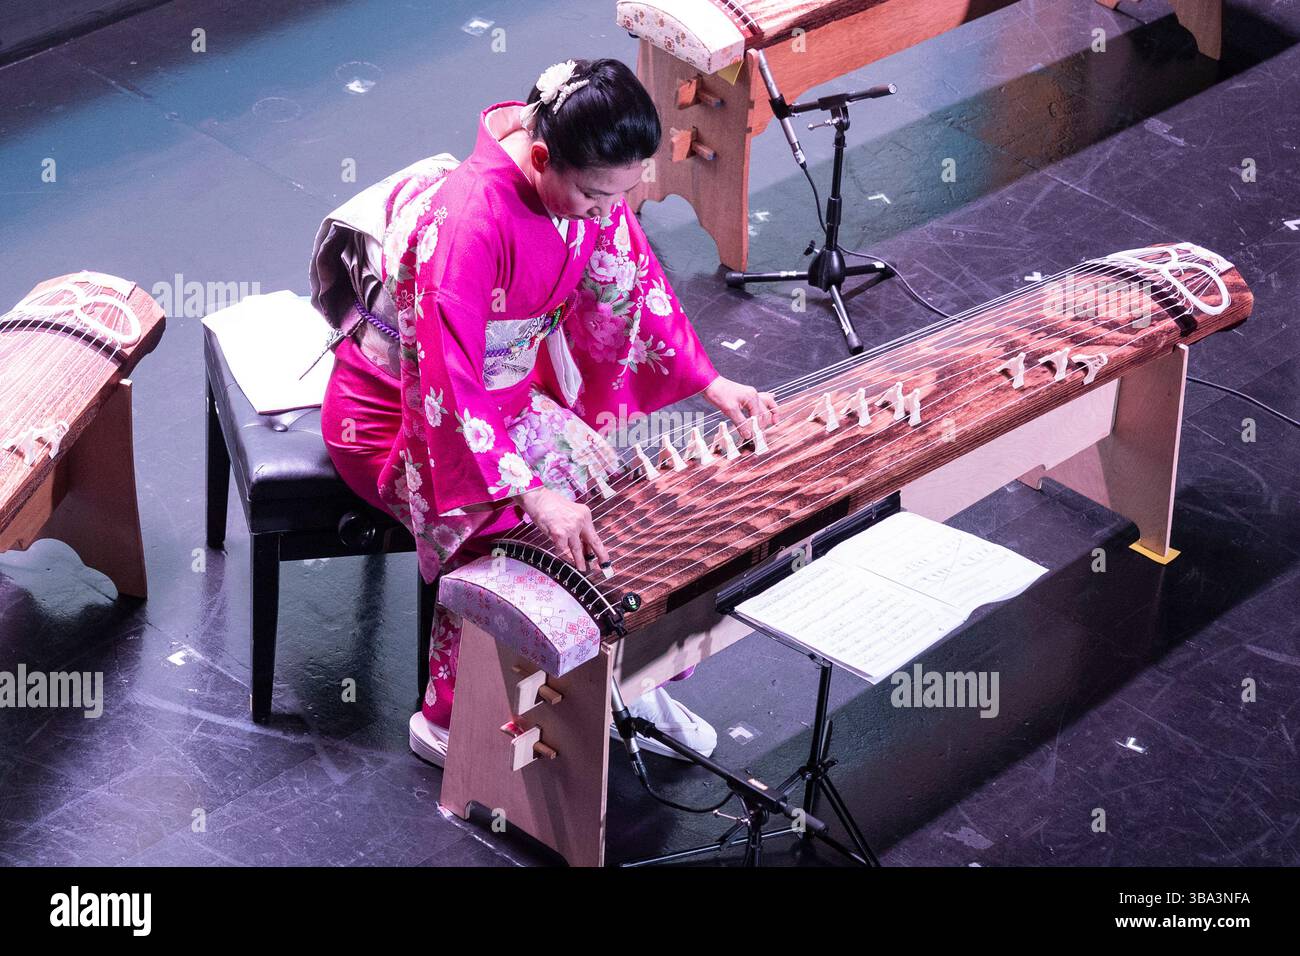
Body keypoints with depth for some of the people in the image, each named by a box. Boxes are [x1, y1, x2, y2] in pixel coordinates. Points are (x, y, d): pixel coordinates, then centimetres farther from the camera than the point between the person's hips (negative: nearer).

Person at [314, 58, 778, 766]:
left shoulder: (590, 186, -13)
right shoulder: (468, 221, -36)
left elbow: (638, 282, 6)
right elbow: (448, 387, -37)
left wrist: (709, 383, -1)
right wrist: (531, 494, -41)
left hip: (505, 393, 7)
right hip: (399, 411, -7)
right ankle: (449, 725, -5)